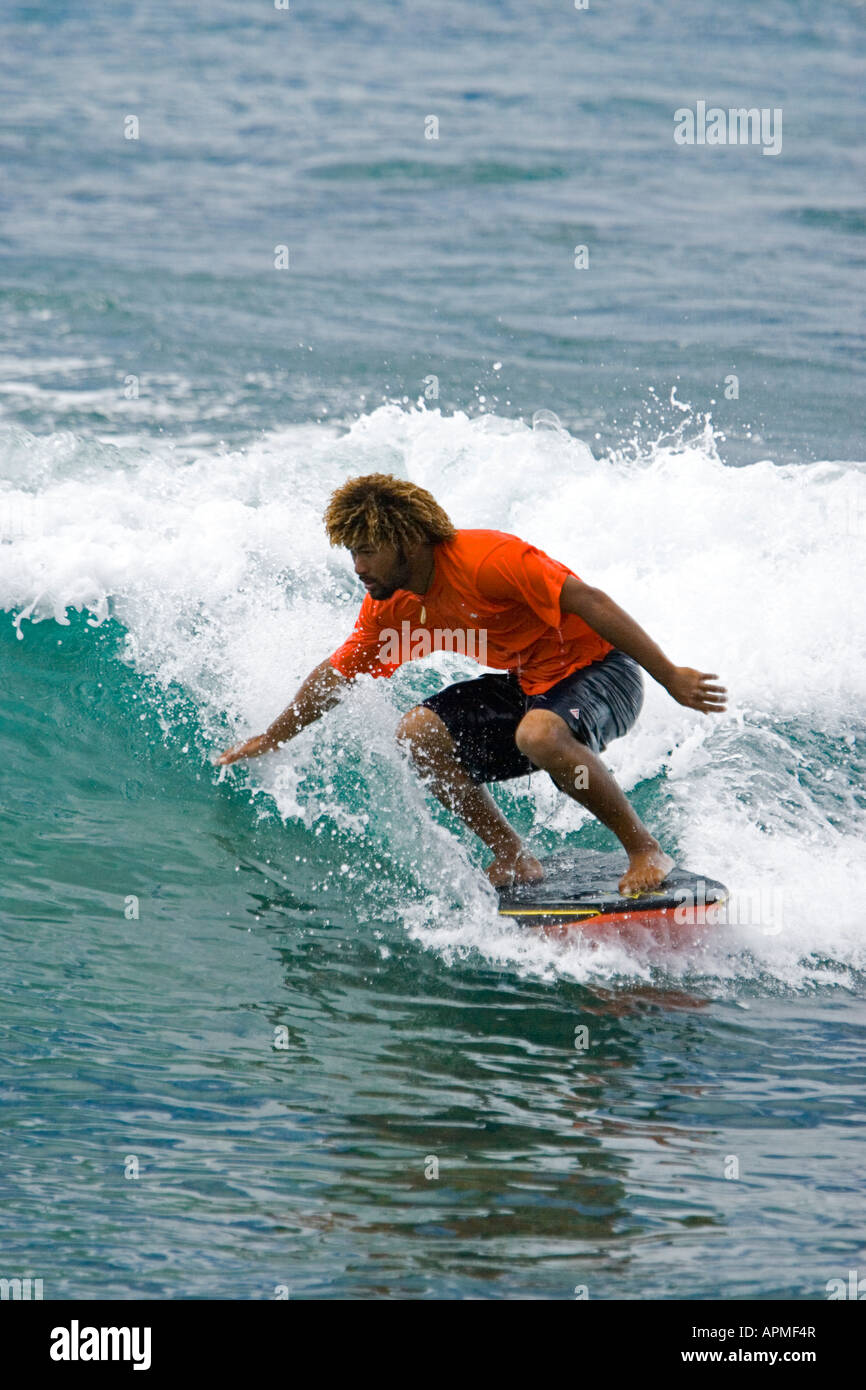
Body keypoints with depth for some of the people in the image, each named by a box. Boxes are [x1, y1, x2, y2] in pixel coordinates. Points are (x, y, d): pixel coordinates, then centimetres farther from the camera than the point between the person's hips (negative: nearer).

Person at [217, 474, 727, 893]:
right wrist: (273, 739, 23)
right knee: (421, 734, -6)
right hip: (529, 684, 8)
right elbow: (337, 674, 16)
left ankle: (645, 849, -20)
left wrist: (670, 677, -30)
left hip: (600, 670, -8)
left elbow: (589, 602, -28)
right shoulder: (390, 608, -1)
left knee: (538, 735, -38)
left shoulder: (485, 560, -26)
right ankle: (514, 859, 3)